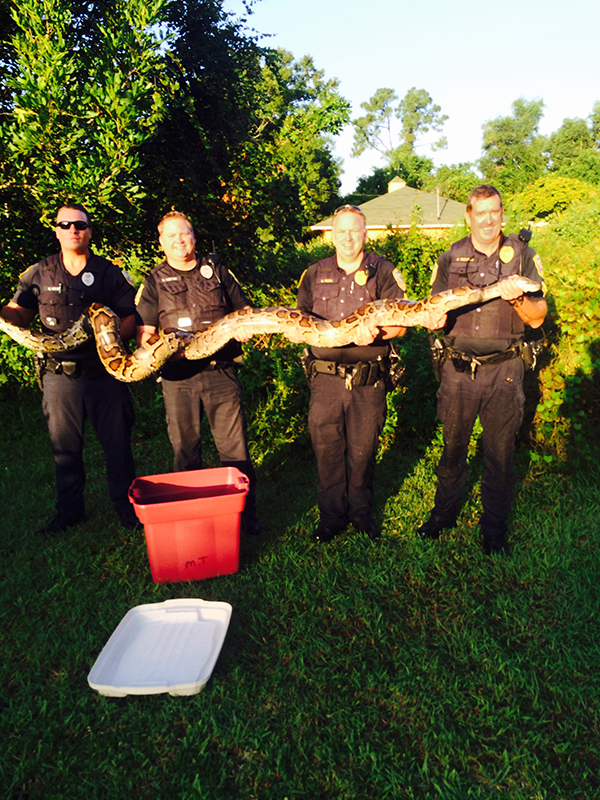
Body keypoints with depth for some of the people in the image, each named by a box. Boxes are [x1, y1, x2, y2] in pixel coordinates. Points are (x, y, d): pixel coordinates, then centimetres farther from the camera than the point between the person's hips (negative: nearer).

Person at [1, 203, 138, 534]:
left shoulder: (110, 273, 3)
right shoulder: (39, 274, 6)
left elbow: (132, 319, 2)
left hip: (105, 372, -1)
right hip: (59, 374, 1)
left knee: (116, 442, 6)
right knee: (64, 445, 10)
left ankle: (125, 504, 23)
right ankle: (69, 509, 27)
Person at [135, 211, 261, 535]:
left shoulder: (217, 271, 13)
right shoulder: (154, 282, 10)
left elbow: (245, 312, 19)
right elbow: (144, 333, 4)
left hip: (221, 371, 0)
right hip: (178, 376, 1)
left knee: (234, 447, 1)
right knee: (185, 450, 10)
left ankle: (245, 512, 14)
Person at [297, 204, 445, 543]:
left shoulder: (384, 272, 2)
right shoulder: (315, 274, 11)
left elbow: (400, 324, -4)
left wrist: (375, 334, -24)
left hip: (369, 379, -2)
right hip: (325, 376, 2)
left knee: (363, 449, 9)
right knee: (327, 449, 6)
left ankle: (362, 511, 30)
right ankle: (332, 515, 24)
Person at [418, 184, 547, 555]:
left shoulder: (523, 256, 4)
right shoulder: (450, 259, 7)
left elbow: (537, 318, 4)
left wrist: (516, 298, -17)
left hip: (504, 368, -1)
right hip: (459, 367, 1)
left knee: (500, 451, 6)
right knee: (453, 445, 10)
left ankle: (495, 527, 24)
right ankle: (444, 513, 31)